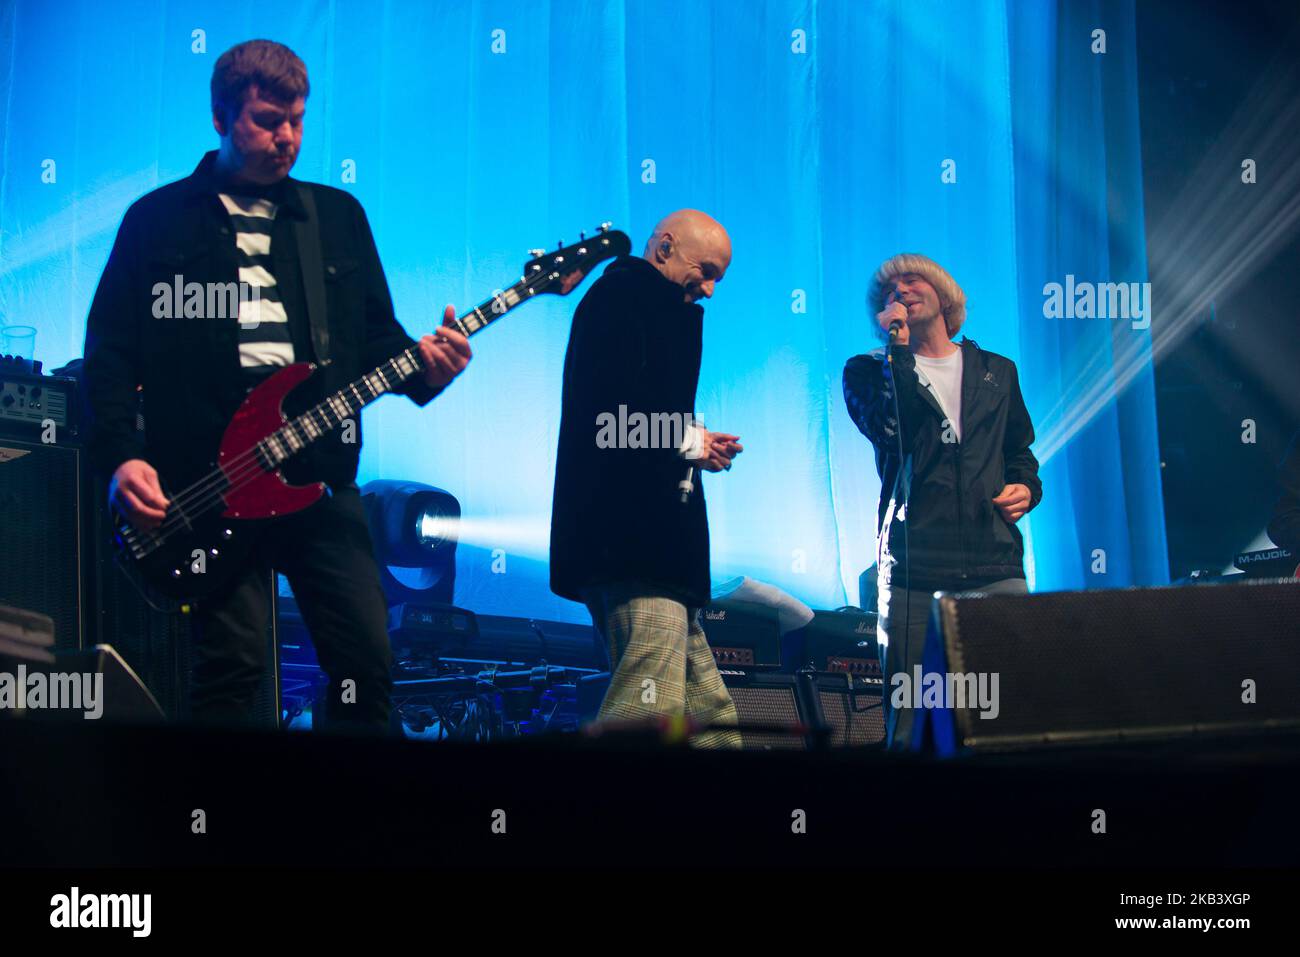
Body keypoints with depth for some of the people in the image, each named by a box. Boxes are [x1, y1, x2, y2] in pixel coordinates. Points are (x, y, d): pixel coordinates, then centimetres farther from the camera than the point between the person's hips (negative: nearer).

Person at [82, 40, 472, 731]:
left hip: (320, 476, 3)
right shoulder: (159, 219, 7)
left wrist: (422, 368, -7)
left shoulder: (337, 215, 16)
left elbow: (376, 334, 16)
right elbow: (110, 348, 2)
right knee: (233, 661, -7)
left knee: (366, 659, 0)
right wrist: (120, 459, -11)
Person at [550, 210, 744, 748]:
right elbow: (611, 402, -19)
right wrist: (688, 440, -6)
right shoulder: (624, 291, -2)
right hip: (634, 541, -11)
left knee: (707, 718, 8)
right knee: (652, 709, -16)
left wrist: (697, 446, 9)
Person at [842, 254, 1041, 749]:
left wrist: (1026, 488, 8)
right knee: (909, 724, -6)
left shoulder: (998, 372, 21)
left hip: (996, 565, 2)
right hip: (915, 570, -2)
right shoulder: (869, 371, 11)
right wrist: (900, 344, -6)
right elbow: (892, 428, -10)